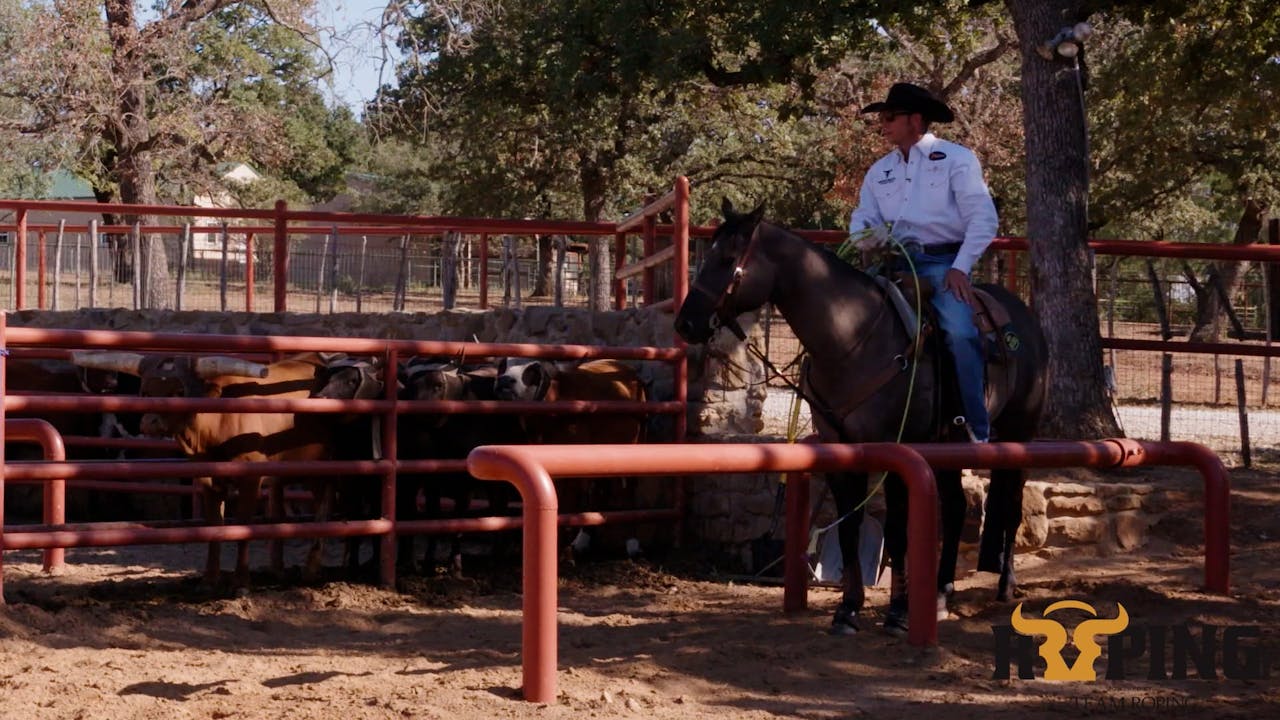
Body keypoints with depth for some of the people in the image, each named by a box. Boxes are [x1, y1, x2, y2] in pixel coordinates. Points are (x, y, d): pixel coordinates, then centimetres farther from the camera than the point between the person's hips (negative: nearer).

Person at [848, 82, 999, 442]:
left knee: (961, 331, -28)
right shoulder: (880, 170, 17)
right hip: (895, 263, 5)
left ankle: (978, 429, -21)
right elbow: (864, 219, 18)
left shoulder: (956, 158, 1)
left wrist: (960, 268, -14)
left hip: (942, 261, -5)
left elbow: (983, 219, -5)